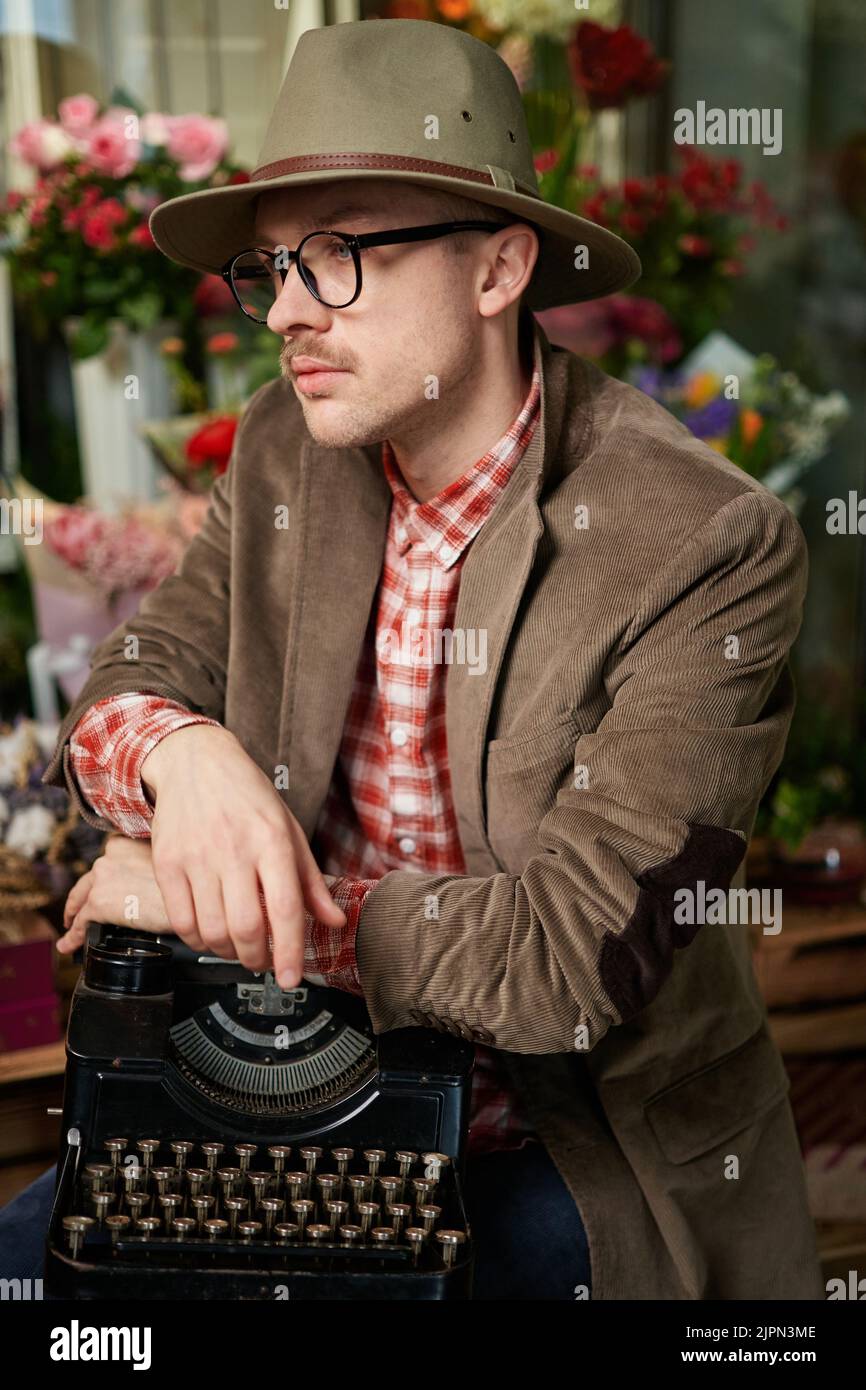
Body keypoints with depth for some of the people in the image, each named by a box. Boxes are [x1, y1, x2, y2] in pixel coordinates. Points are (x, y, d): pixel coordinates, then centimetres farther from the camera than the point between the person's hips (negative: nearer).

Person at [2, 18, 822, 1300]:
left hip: (584, 1161, -5)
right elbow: (120, 691, 2)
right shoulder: (285, 451, -1)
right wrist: (183, 756, -24)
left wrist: (187, 895, -21)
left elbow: (571, 962, -26)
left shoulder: (709, 547, -21)